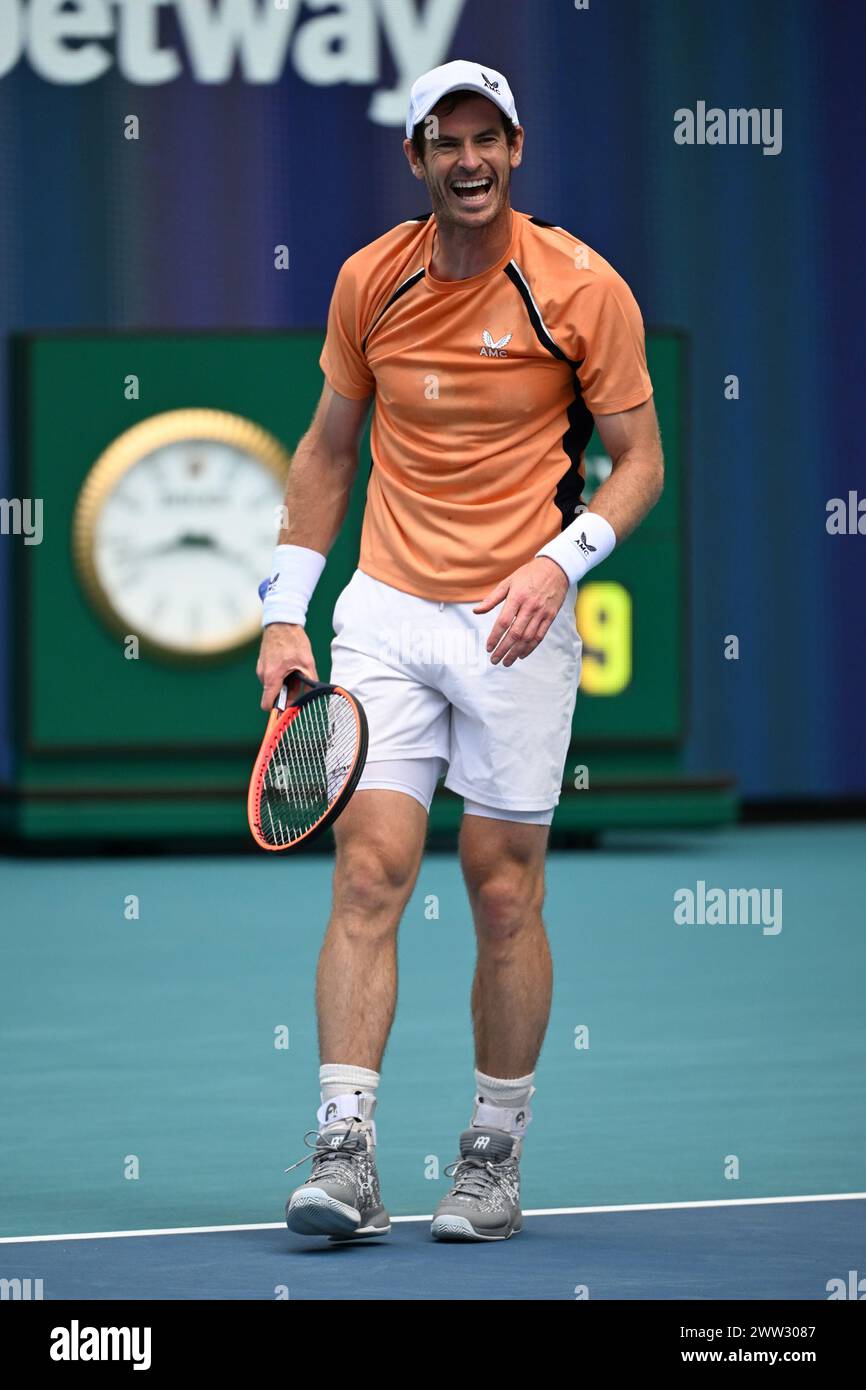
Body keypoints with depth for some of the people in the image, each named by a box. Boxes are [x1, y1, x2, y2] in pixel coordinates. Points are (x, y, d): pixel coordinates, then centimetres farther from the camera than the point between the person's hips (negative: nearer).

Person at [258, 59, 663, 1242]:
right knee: (369, 874, -8)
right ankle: (345, 1154, -11)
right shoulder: (370, 281, 4)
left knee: (505, 893, 2)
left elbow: (641, 460, -1)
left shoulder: (583, 289, -6)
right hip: (386, 614, 2)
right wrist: (285, 614, 9)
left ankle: (496, 1156, 14)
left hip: (518, 625, -2)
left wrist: (559, 563, -18)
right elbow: (328, 449, 14)